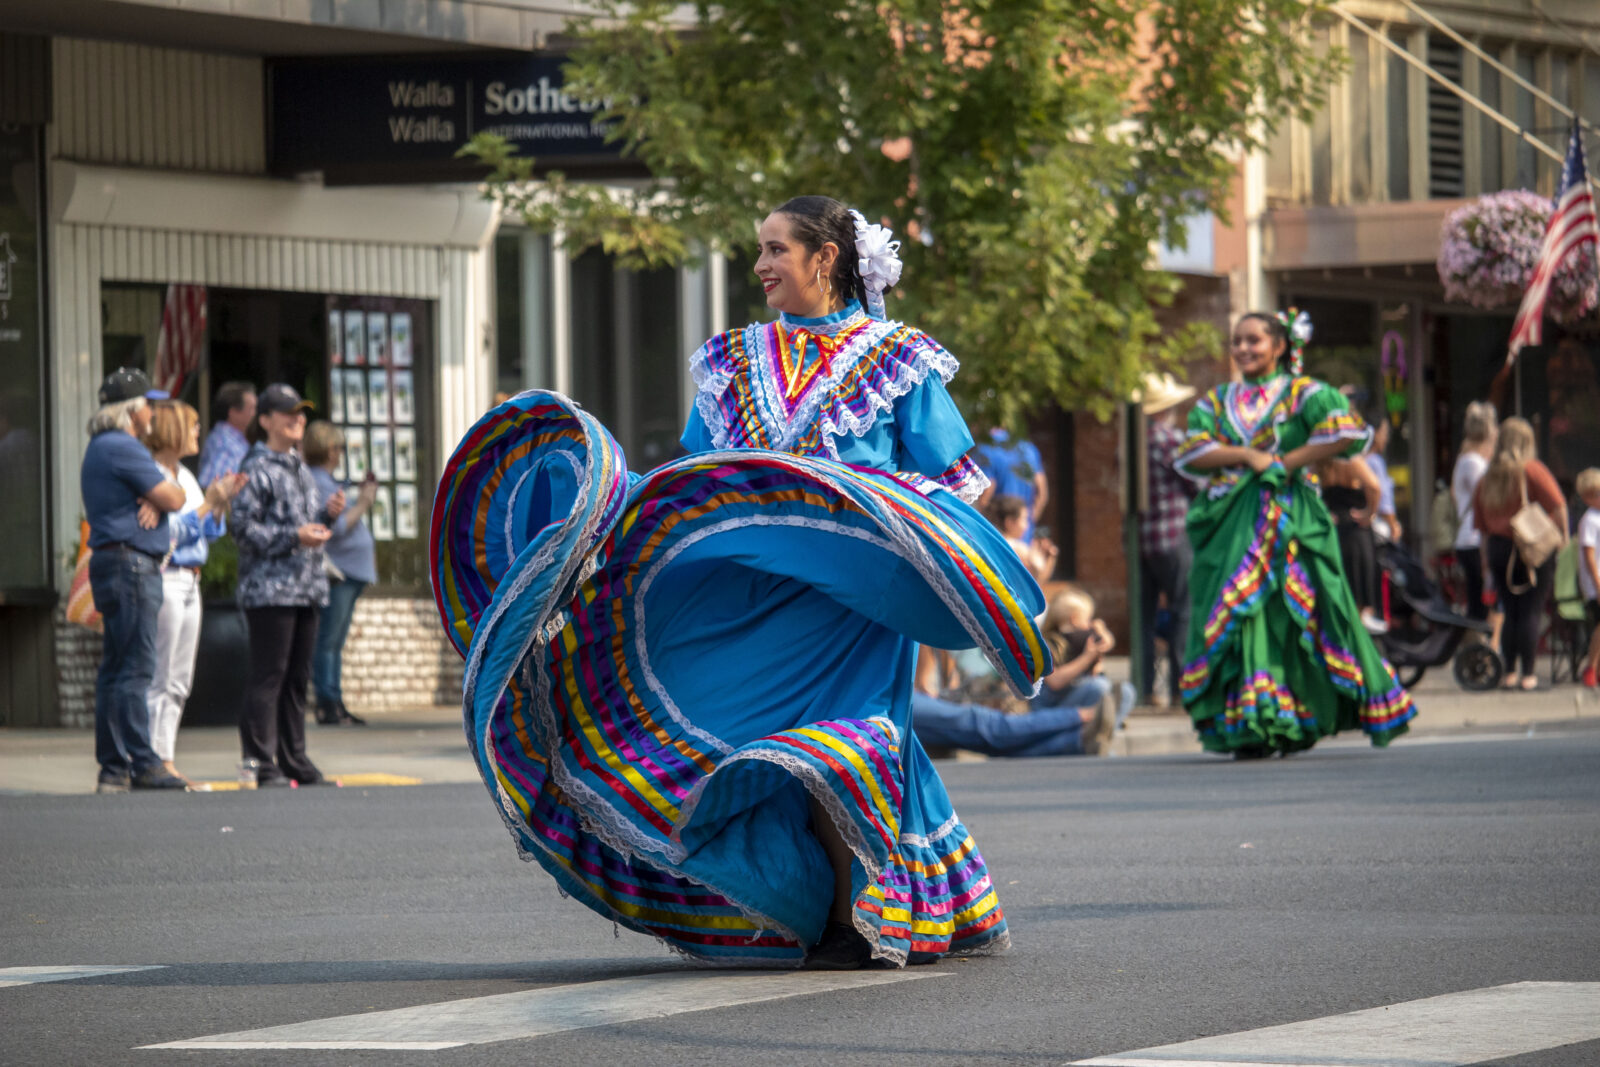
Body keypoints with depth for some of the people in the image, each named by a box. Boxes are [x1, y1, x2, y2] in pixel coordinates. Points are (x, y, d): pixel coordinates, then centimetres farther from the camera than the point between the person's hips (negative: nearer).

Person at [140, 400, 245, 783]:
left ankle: (166, 761, 13)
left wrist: (222, 501, 4)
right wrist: (209, 502, -15)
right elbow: (170, 531, -19)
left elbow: (209, 532, 18)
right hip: (165, 581, -9)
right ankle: (155, 761, -6)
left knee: (179, 681, 10)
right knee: (160, 680, -7)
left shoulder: (185, 476, 16)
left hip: (190, 582, 9)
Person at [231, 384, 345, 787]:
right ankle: (261, 764, -7)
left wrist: (328, 513, 8)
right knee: (268, 677, -8)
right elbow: (245, 528, -13)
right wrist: (294, 537, -20)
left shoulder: (300, 469, 19)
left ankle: (294, 759, 18)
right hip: (270, 586, -8)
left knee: (297, 678, 12)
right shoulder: (256, 469, -8)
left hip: (306, 587, 9)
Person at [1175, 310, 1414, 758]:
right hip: (1231, 525, 4)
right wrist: (1247, 456, -9)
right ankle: (1248, 728, -5)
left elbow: (1348, 432, -10)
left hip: (1289, 518, -3)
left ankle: (1290, 724, -5)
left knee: (1295, 614, -9)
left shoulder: (1303, 394, 6)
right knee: (1236, 617, -6)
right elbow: (1191, 453, 3)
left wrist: (1288, 461, -10)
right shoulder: (1216, 402, 18)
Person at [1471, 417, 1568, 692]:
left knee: (1511, 614, 11)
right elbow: (1557, 505, -16)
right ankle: (1528, 674, -6)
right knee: (1531, 612, -3)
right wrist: (1563, 535, -2)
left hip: (1498, 548, 5)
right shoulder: (1532, 471, -4)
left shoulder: (1487, 478, 11)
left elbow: (1483, 527, 13)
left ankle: (1509, 673, 8)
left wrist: (1488, 569, 17)